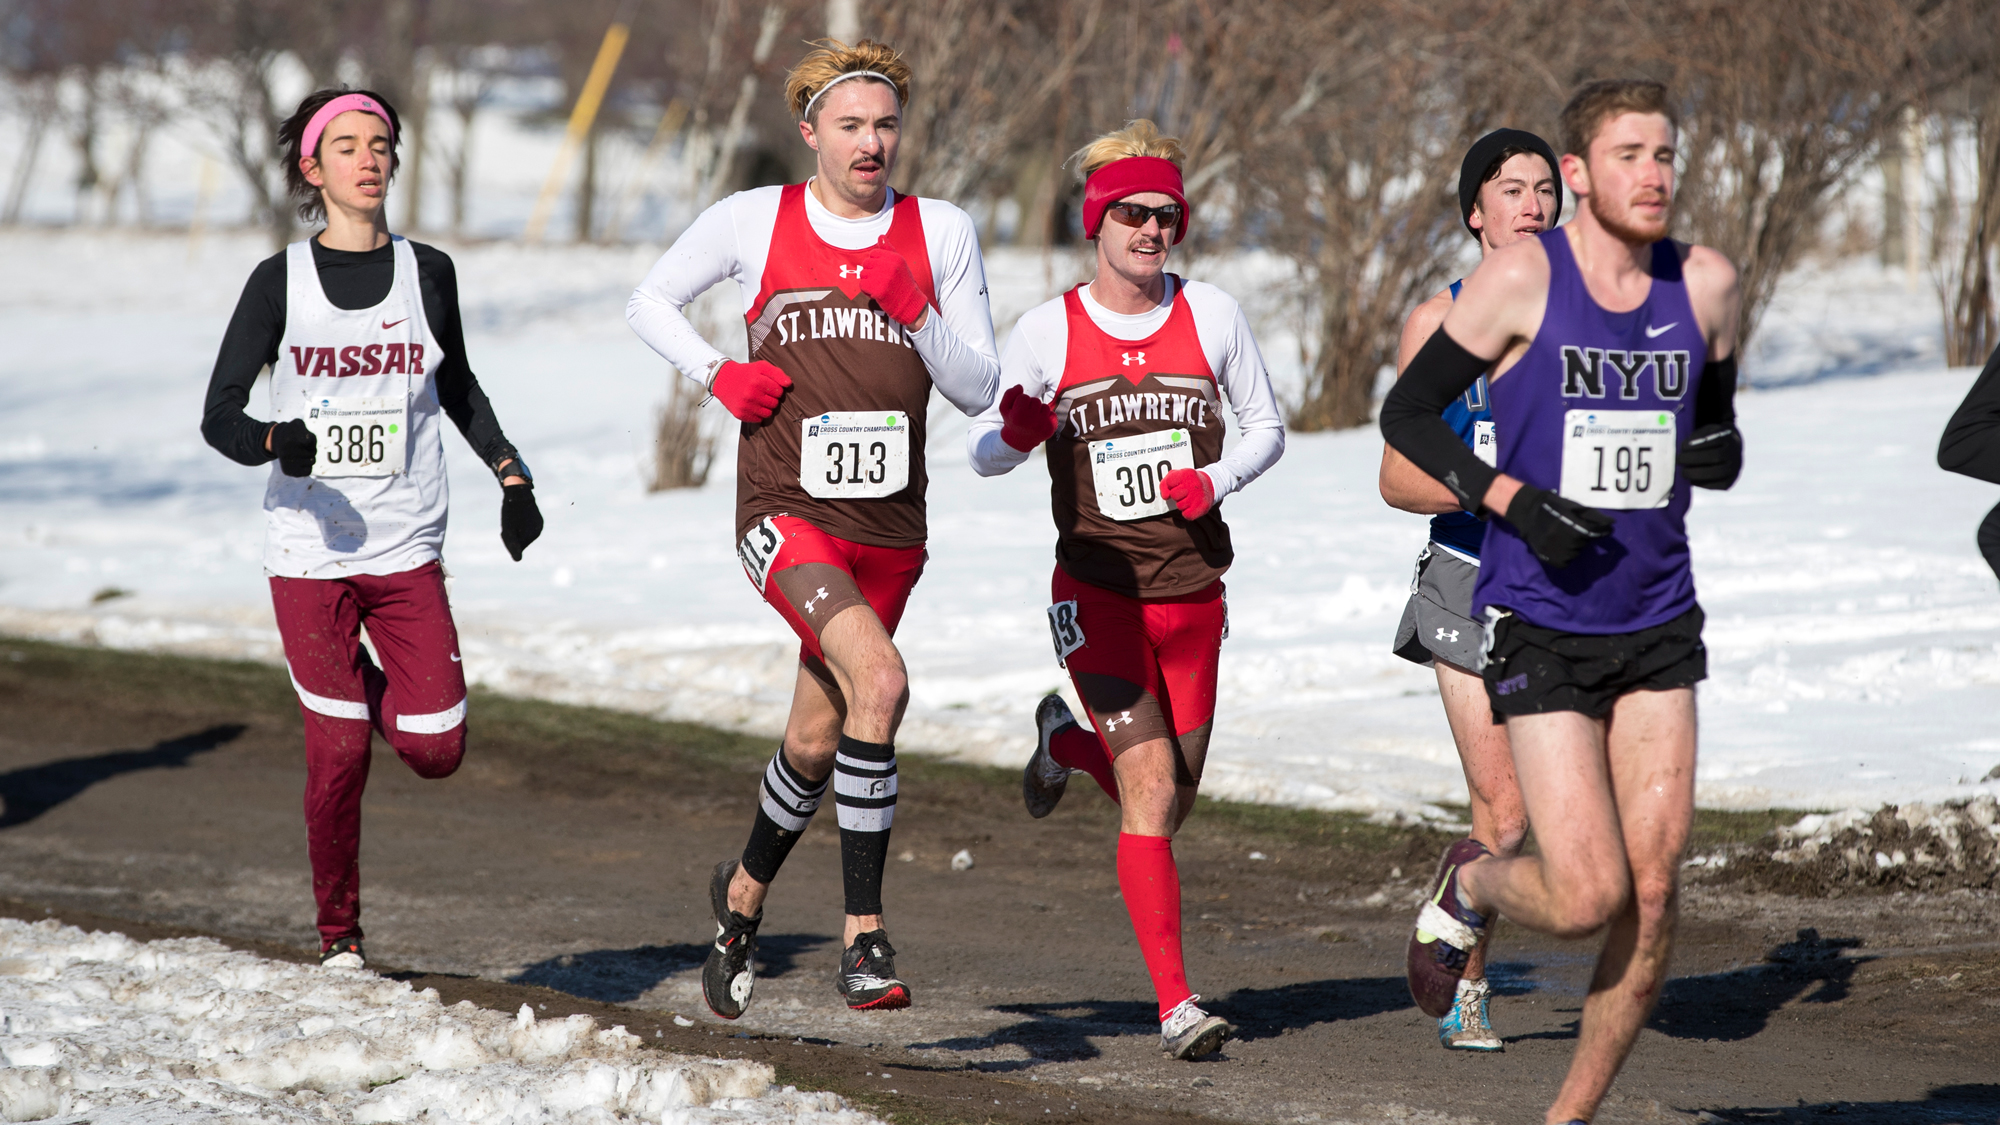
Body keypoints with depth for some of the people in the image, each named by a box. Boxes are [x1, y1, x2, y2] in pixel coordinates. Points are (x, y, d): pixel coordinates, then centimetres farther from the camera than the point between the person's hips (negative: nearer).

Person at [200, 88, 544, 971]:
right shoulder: (279, 283, -1)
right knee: (338, 753, -5)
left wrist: (510, 474, 9)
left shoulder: (426, 274, 6)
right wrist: (275, 443, -22)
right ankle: (338, 933, 13)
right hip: (309, 553, -2)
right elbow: (218, 415, -1)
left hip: (408, 554, 2)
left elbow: (458, 389, 22)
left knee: (435, 751, -7)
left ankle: (372, 689, 28)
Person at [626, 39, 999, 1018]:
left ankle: (743, 894, 43)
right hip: (787, 513, -4)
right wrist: (719, 375, -3)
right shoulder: (754, 220, 0)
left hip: (889, 528, 4)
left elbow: (978, 389, 3)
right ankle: (863, 937, -22)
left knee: (818, 737, 14)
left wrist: (916, 313, -13)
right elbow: (649, 303, 13)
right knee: (879, 681, -28)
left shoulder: (941, 234, 4)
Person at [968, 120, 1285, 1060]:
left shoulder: (1211, 316, 1)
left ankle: (1065, 742, 43)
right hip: (1096, 588, -3)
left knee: (1166, 806, 11)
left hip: (1192, 589, 3)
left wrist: (1219, 480, -9)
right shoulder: (1046, 332, -3)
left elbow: (1267, 427, 11)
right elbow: (982, 452, 4)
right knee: (1151, 792, -14)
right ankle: (1175, 1002, -11)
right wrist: (1015, 433, -19)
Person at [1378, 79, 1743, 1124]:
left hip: (1659, 625, 4)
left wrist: (1722, 455, -6)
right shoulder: (1521, 276, -10)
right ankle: (1470, 885, 24)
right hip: (1540, 625, -4)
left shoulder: (1706, 284, 3)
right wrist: (1513, 500, -16)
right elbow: (1407, 413, -3)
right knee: (1589, 897, -11)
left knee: (1653, 889, -3)